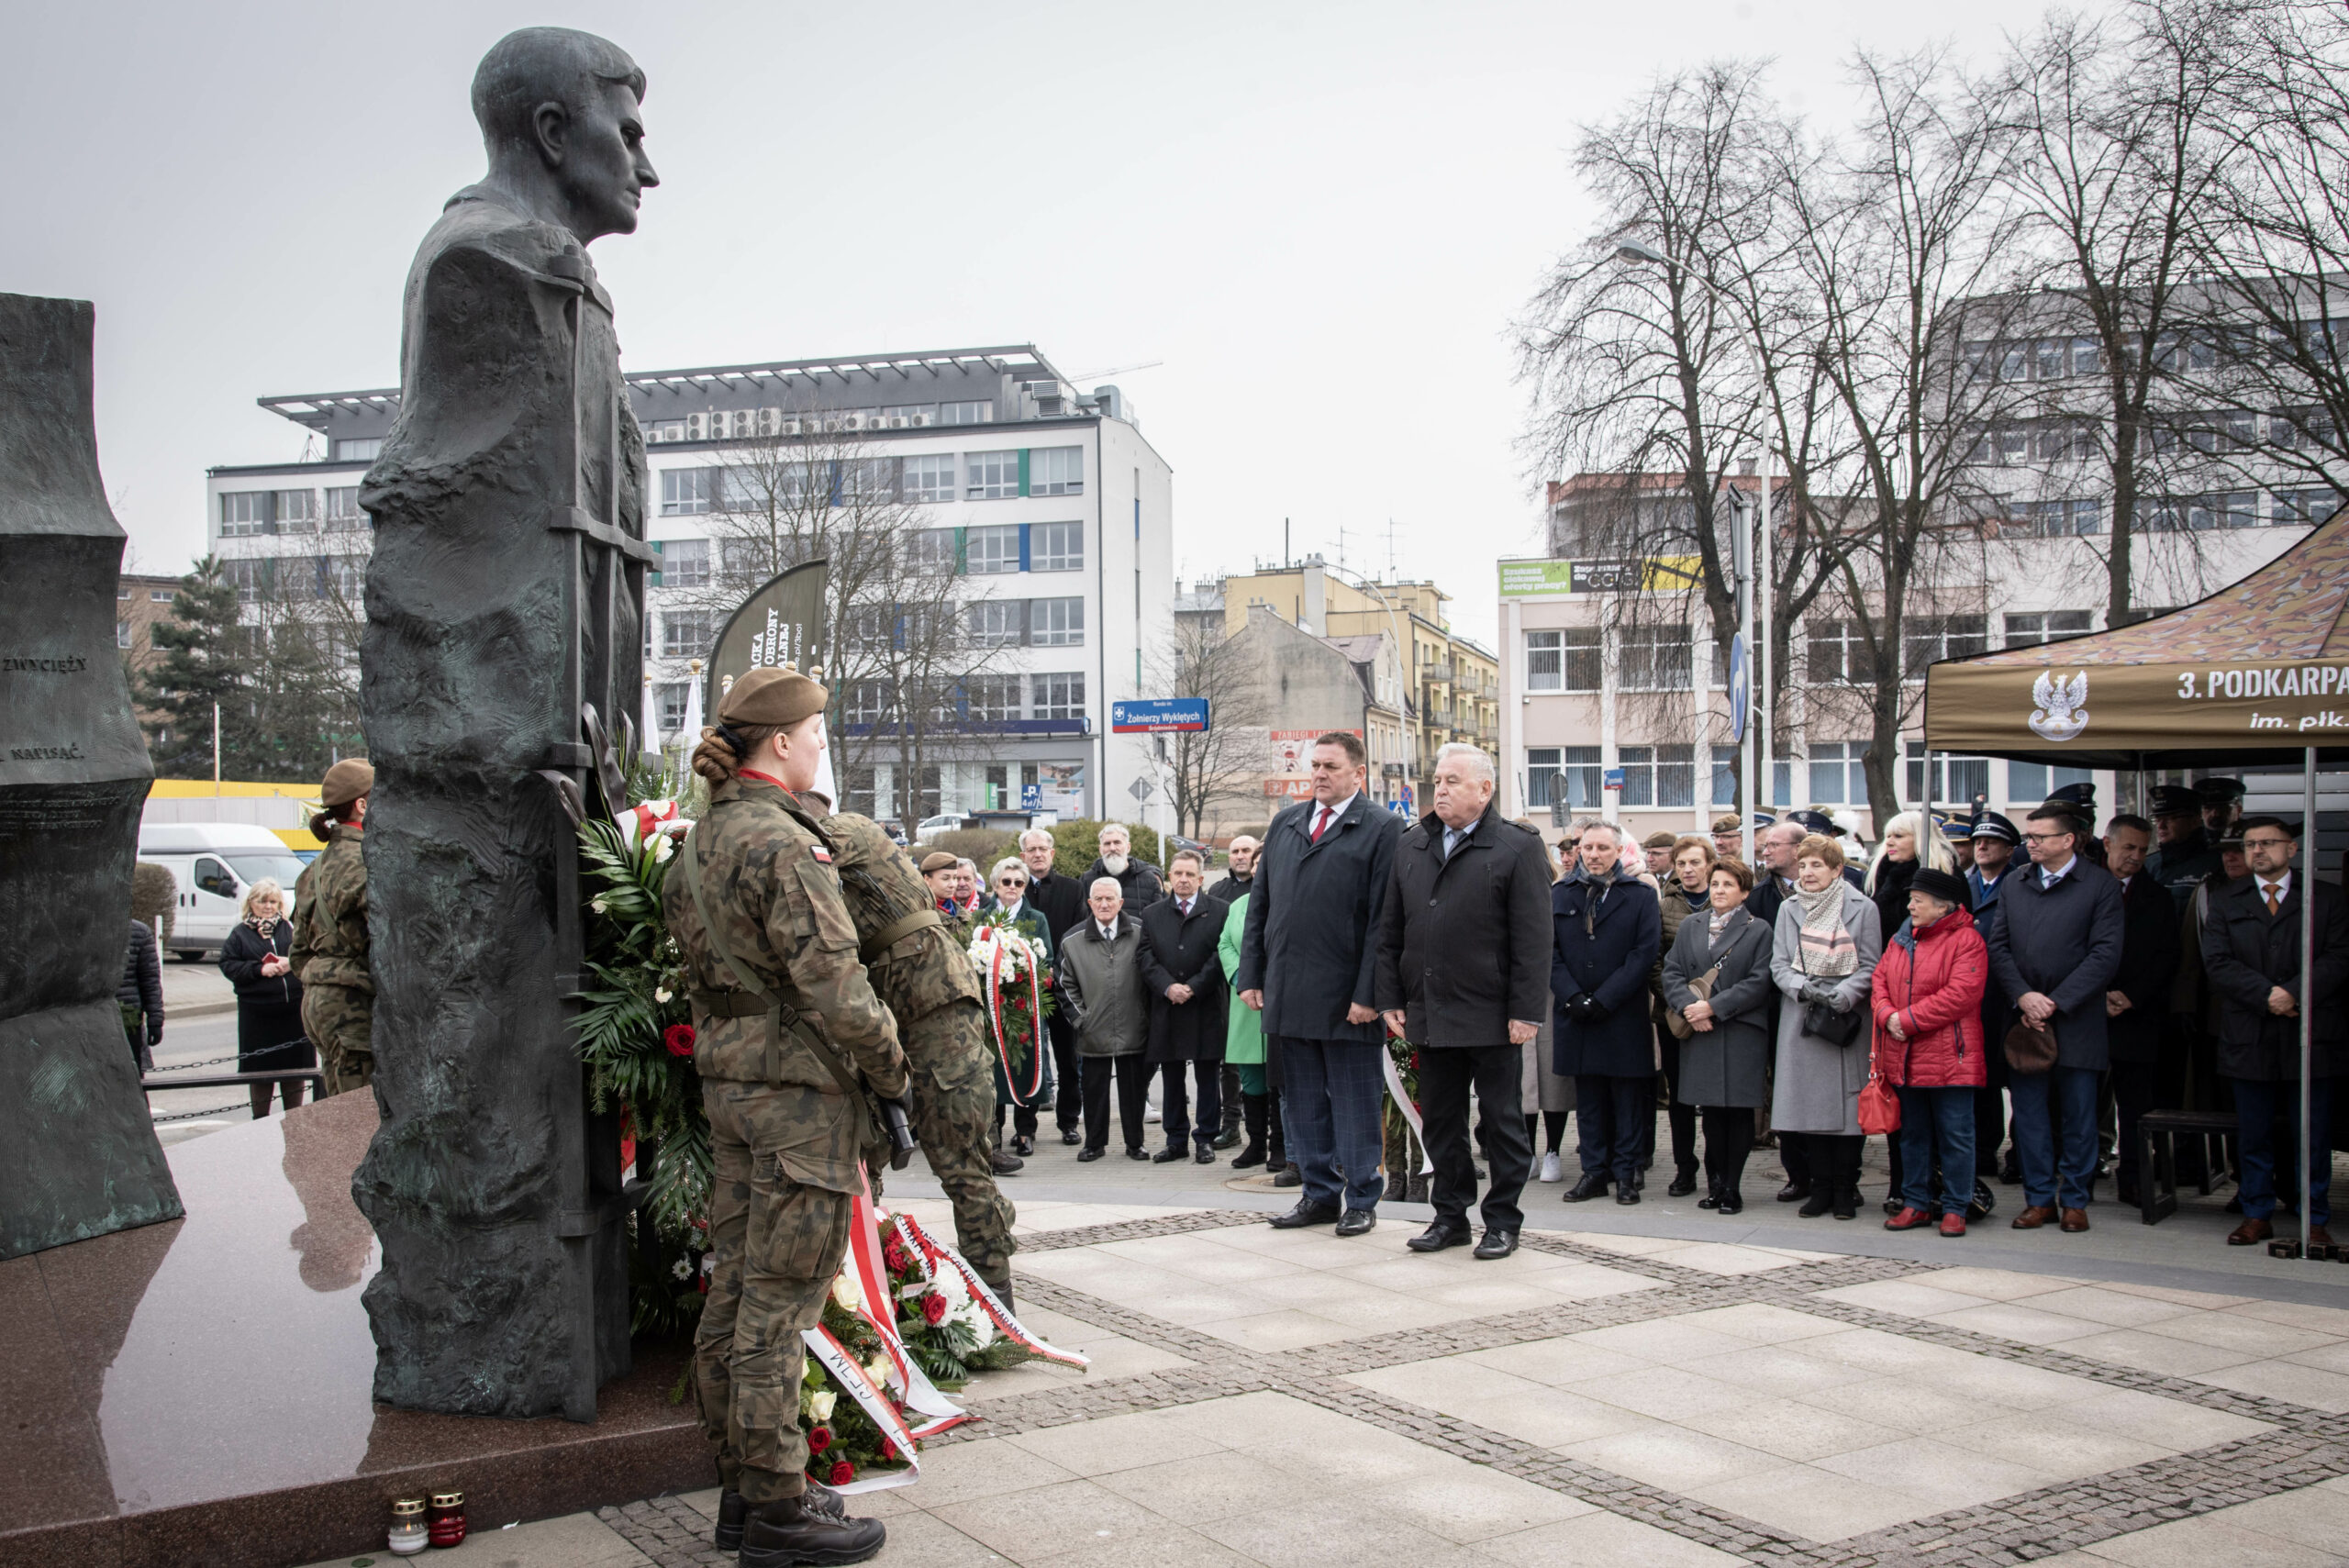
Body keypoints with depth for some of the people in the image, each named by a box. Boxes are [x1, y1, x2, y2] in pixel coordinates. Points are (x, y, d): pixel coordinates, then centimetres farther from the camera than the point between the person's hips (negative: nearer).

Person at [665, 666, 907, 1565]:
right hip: (798, 1088, -9)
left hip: (727, 1079, 9)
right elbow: (834, 988, -21)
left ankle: (739, 1486, 26)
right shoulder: (784, 846, -18)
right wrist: (892, 1072, -9)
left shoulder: (696, 846, 11)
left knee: (733, 1290, 14)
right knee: (778, 1303, -2)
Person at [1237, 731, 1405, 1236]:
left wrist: (1368, 994, -14)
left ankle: (1361, 1200, 17)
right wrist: (1251, 976, 9)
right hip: (1288, 995, 6)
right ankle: (1319, 1195, 23)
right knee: (1303, 1102, 12)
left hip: (1346, 999, -5)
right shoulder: (1284, 824, 14)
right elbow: (1259, 905, 15)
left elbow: (1382, 920, -10)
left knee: (1356, 1104, 5)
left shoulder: (1382, 829, -4)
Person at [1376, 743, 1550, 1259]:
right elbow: (1390, 930, 13)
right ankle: (1451, 1216, 23)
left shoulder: (1518, 848, -4)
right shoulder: (1411, 845, 11)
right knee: (1440, 1120, 11)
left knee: (1501, 1120, 5)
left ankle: (1503, 1220, 16)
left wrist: (1526, 1011, -13)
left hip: (1491, 1017, -5)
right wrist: (1390, 999, 6)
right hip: (1428, 1014, 5)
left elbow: (1532, 940, -9)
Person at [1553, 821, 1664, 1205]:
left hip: (1623, 1016, -2)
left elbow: (1644, 954, -6)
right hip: (1576, 1015, 2)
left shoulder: (1641, 898, 1)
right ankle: (1594, 1170, 14)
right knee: (1587, 1098, 7)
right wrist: (1572, 996, -10)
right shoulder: (1560, 895, 9)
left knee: (1627, 1098, 3)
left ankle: (1625, 1173, 11)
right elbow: (1549, 950, 4)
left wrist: (1603, 999, -13)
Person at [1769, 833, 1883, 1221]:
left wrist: (1841, 995, -17)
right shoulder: (1789, 909, 11)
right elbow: (1778, 964, 7)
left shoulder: (1862, 908, 1)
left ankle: (1845, 1189, 8)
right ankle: (1821, 1187, 12)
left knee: (1847, 1104, -2)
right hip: (1801, 1019, 3)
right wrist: (1805, 988, -12)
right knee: (1811, 1104, 3)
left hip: (1849, 1020, -3)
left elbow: (1870, 967, -1)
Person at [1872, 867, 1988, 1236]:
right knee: (1913, 1133, 13)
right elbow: (1879, 981, 11)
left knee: (1954, 1134, 1)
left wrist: (1907, 1019, -18)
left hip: (1948, 1058, -7)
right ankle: (1916, 1204, 21)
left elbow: (1960, 995, -19)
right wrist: (1887, 1015, -10)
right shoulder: (1901, 939, 12)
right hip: (1905, 1058, 7)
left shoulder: (1966, 940, -10)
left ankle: (1955, 1208, 9)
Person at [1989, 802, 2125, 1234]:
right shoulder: (2015, 887, 11)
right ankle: (2039, 1198, 15)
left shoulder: (2100, 885, -3)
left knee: (2078, 1114, 4)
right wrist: (2023, 995, -8)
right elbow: (1998, 947, 8)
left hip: (2076, 1019, -4)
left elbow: (2105, 954, -9)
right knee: (2029, 1113, 6)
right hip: (2024, 1017, 4)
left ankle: (2074, 1200, 15)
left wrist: (2056, 1001, -13)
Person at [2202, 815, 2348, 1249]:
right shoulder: (2225, 901, 10)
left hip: (2310, 1036, -1)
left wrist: (2294, 993, -17)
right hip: (2249, 1039, 1)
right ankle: (2257, 1216, 17)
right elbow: (2217, 963, -1)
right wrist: (2266, 994, -14)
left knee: (2313, 1137, 4)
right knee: (2254, 1136, 7)